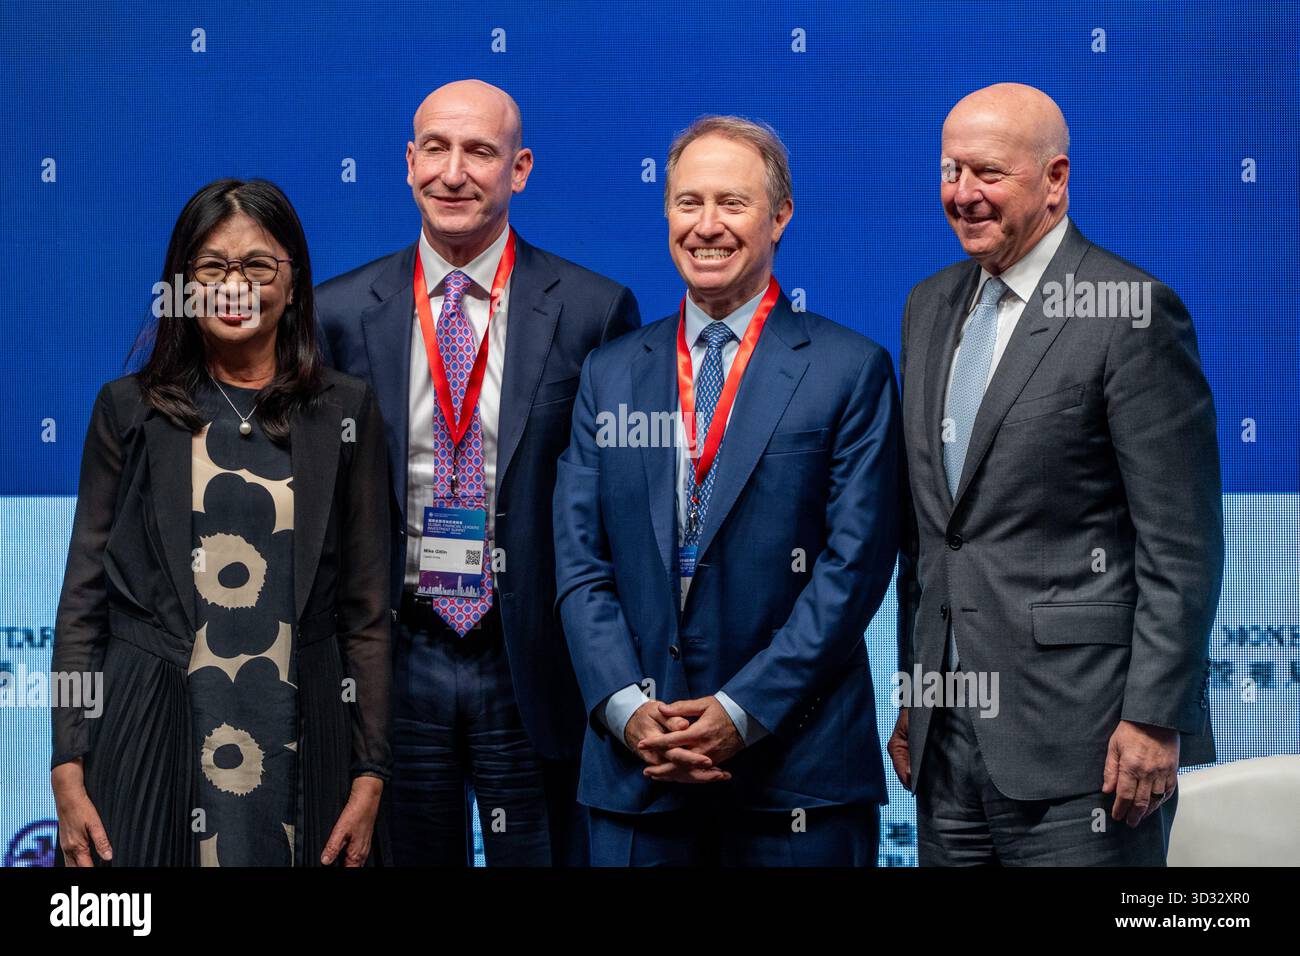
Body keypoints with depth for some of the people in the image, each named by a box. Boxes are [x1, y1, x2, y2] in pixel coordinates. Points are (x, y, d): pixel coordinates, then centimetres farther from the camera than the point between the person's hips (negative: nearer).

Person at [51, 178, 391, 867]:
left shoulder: (345, 412, 5)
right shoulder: (128, 410, 5)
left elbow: (367, 608, 5)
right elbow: (83, 601, 5)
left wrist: (370, 778, -1)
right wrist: (68, 771, -2)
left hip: (297, 748, 0)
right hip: (150, 742, 0)